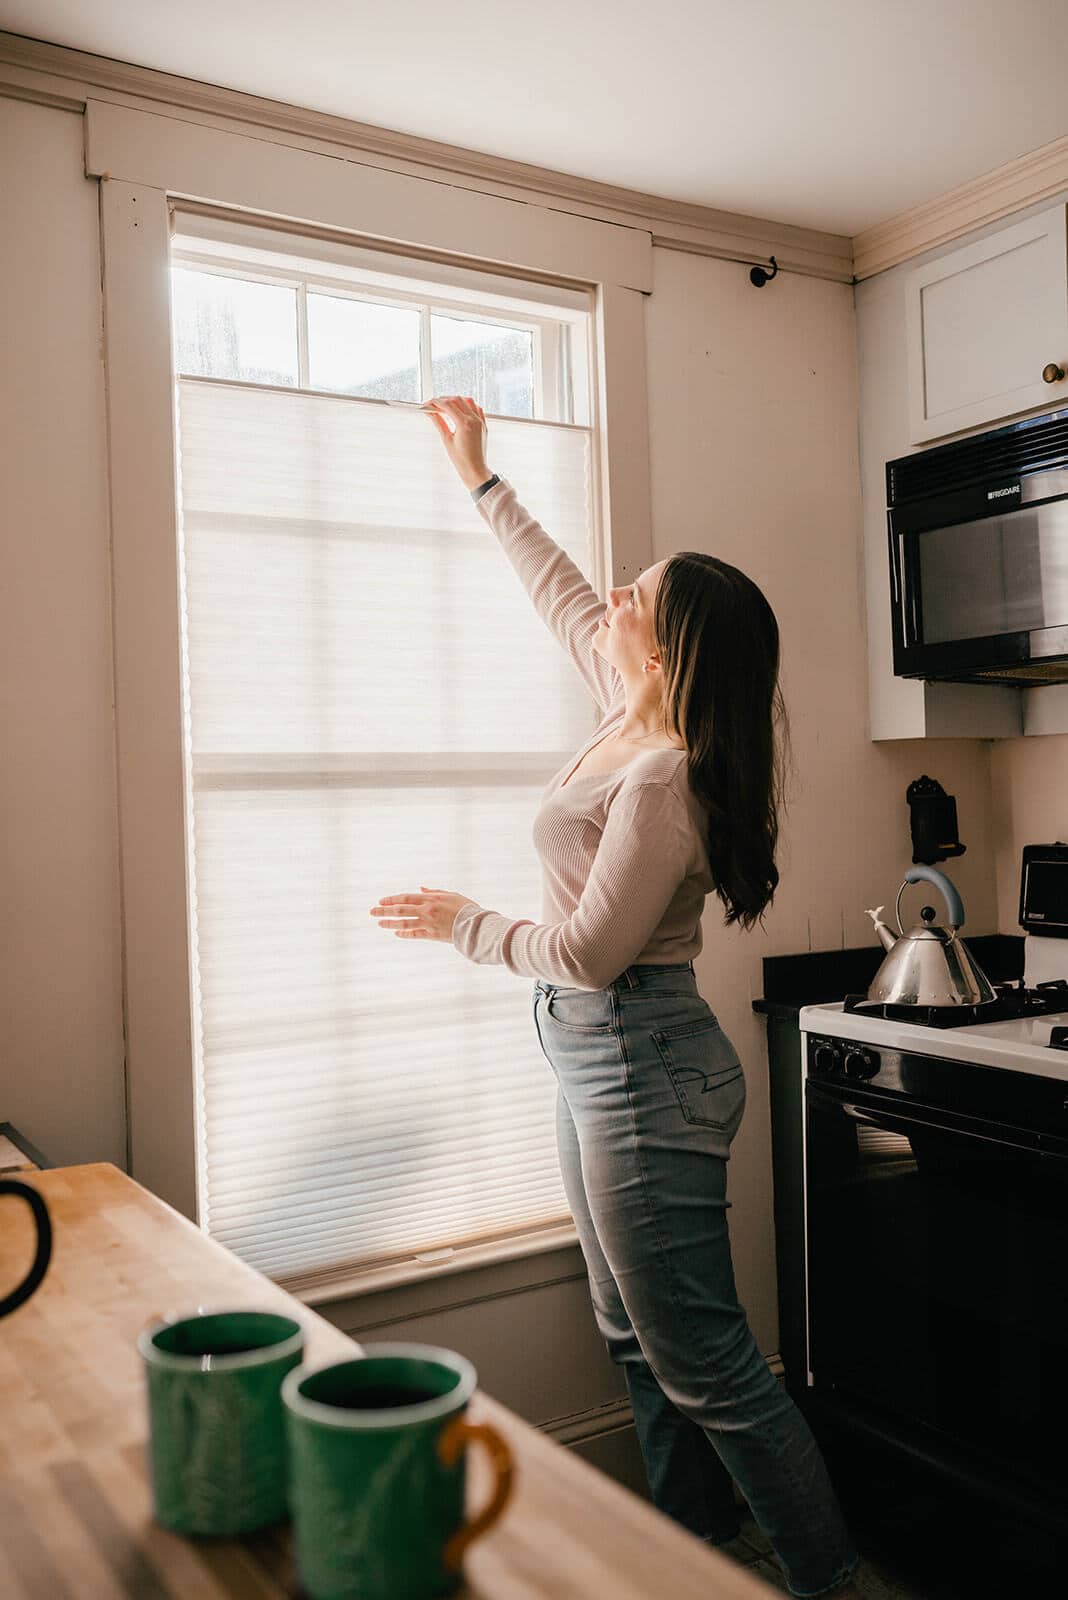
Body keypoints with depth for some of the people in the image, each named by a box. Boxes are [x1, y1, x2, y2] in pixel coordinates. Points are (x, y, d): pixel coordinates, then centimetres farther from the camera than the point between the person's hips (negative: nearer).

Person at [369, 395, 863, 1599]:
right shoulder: (638, 712, 4)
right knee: (642, 1348, 19)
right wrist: (481, 479, 29)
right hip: (597, 1061, 10)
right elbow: (563, 597, 20)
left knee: (702, 1362, 1)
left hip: (643, 1070, -10)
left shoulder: (664, 780, -23)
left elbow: (590, 951, -20)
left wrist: (462, 924, -5)